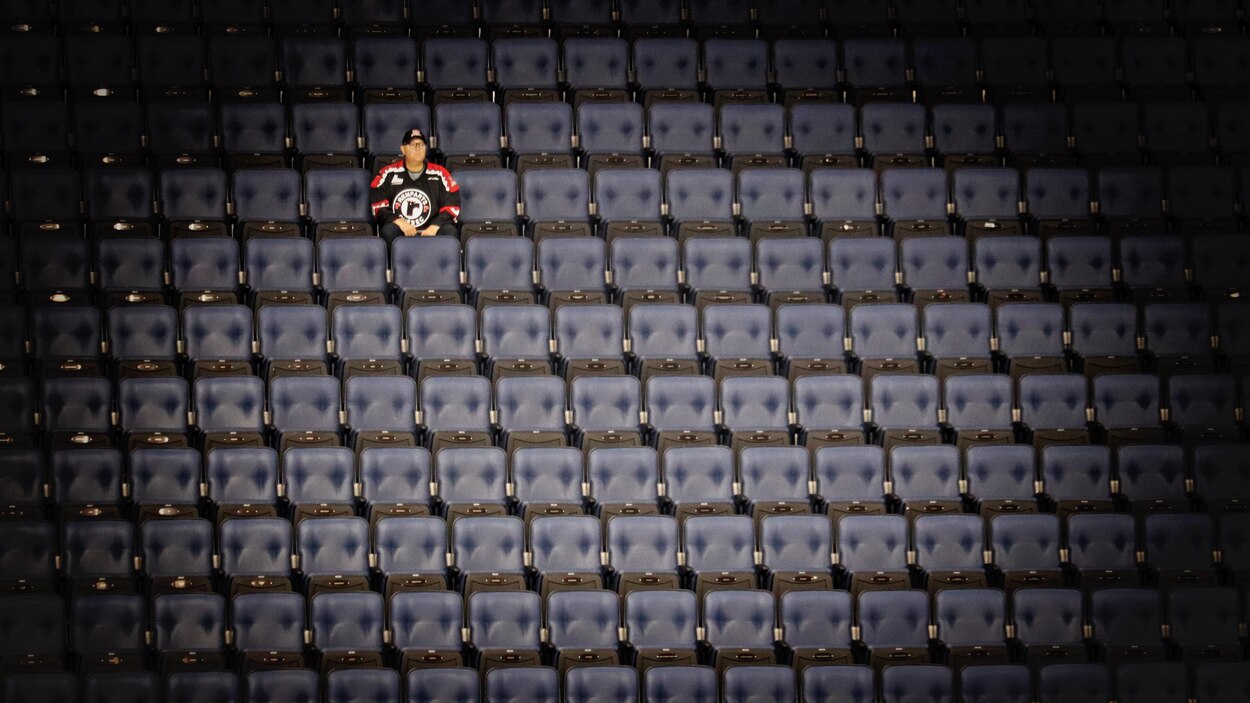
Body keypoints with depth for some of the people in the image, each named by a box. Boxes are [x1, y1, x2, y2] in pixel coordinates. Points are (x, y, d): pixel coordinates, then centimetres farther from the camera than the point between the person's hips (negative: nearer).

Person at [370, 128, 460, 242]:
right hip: (401, 234, -1)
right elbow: (378, 206, 1)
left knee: (449, 231, -27)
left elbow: (452, 207, 3)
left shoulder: (440, 174, 8)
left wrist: (434, 227, -12)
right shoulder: (388, 173, 6)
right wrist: (399, 222, -14)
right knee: (389, 230, -32)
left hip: (429, 232, 1)